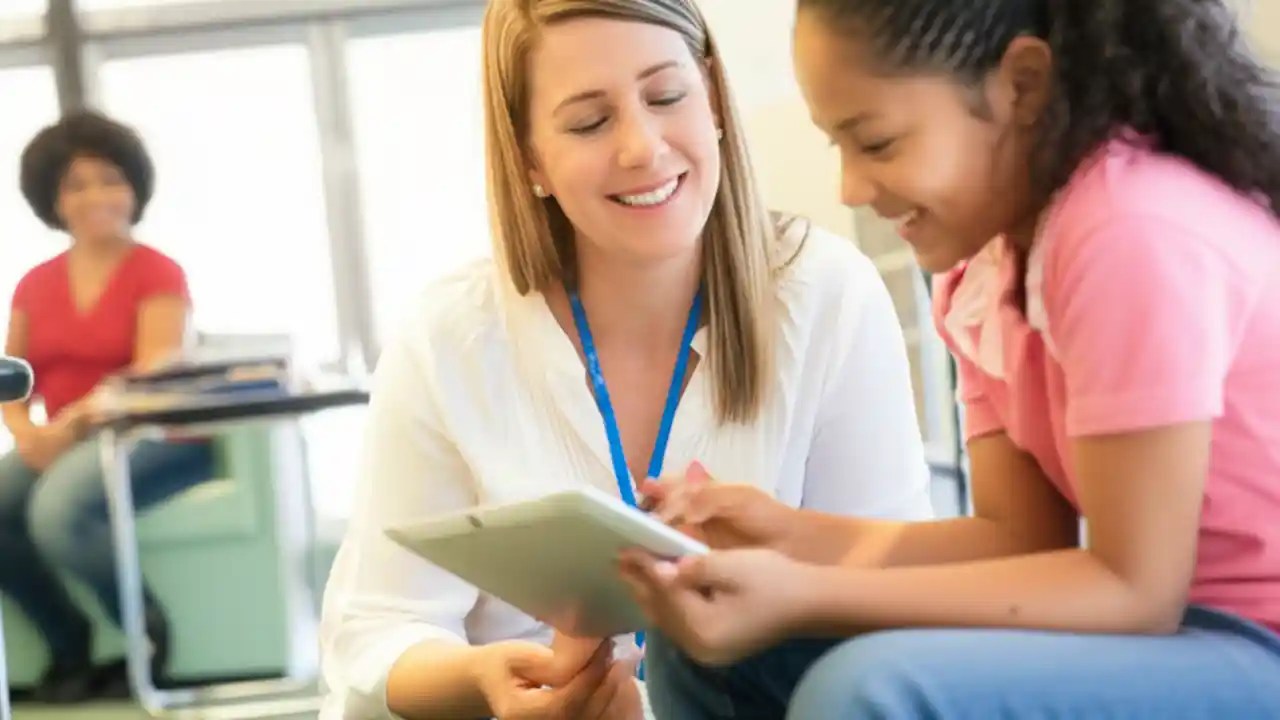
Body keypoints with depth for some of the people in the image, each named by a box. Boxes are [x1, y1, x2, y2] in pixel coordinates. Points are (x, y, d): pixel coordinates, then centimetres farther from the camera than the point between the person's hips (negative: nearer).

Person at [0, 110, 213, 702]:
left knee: (58, 510, -34)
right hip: (61, 444, 6)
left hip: (147, 436, -6)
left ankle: (147, 630, -10)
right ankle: (69, 641, -2)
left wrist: (77, 420, -28)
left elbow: (153, 376, -15)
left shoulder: (158, 275, -3)